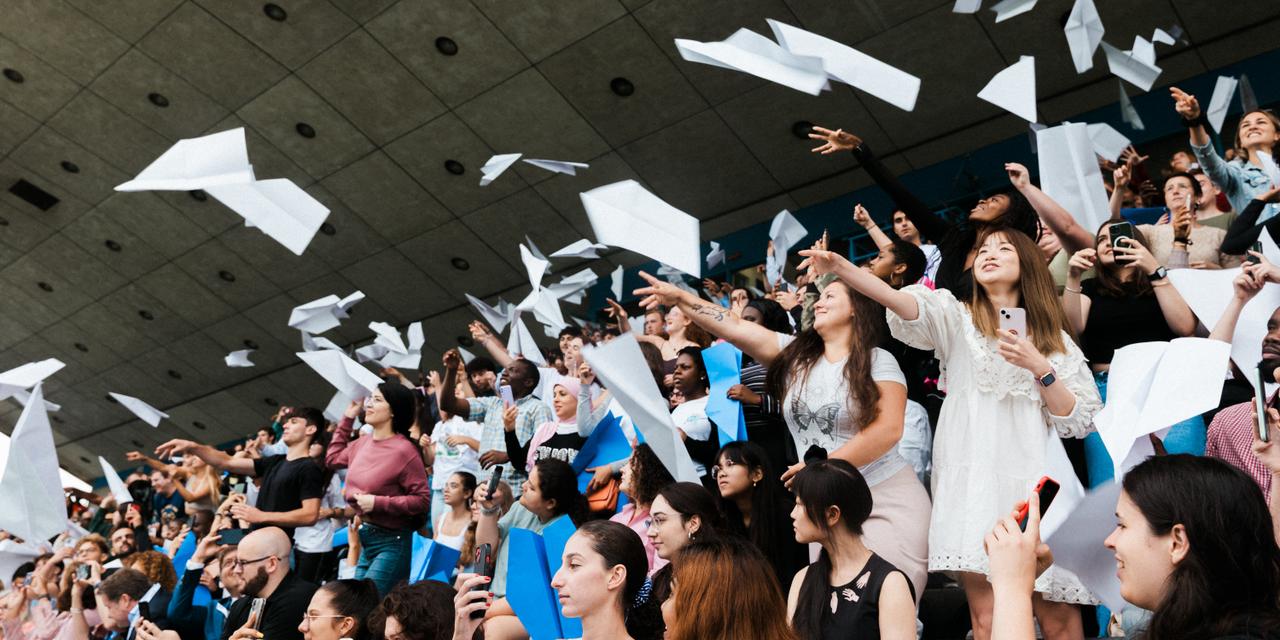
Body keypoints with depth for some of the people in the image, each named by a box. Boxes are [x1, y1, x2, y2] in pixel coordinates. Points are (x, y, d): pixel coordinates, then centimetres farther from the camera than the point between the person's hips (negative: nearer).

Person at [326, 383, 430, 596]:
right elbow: (333, 459, 26)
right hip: (365, 537, 8)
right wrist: (347, 417, 19)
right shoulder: (363, 444, 6)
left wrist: (378, 502, -21)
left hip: (391, 542, -8)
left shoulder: (404, 450, -18)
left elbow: (422, 500, -18)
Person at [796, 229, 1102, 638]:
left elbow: (1079, 421, 7)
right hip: (972, 480, -1)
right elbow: (909, 304, -13)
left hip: (1034, 480, 1)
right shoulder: (956, 317, 9)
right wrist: (842, 268, -31)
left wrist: (1039, 367, -9)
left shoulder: (1054, 338, 13)